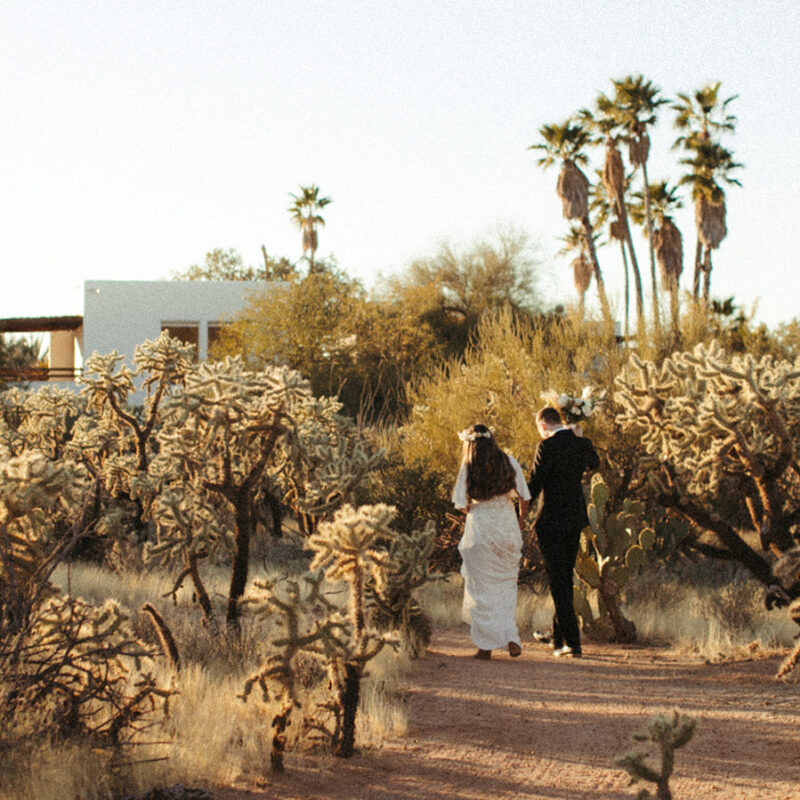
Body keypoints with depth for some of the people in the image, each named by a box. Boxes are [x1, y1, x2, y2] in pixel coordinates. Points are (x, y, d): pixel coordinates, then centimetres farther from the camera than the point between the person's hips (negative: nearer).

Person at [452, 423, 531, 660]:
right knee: (506, 583, 15)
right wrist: (521, 518, 21)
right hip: (508, 526, 3)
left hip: (480, 527, -3)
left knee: (482, 587, 6)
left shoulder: (469, 467, -7)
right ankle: (511, 637, 2)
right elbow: (524, 497, 2)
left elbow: (462, 505, -7)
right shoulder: (509, 462, 1)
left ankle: (486, 645, 6)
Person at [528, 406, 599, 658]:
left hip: (552, 521, -6)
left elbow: (535, 484, -14)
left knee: (559, 582, -3)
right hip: (576, 519, 6)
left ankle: (573, 642, -9)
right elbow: (594, 464, 27)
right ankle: (559, 637, 26)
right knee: (565, 578, 18)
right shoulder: (583, 444, 3)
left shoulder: (547, 446, -15)